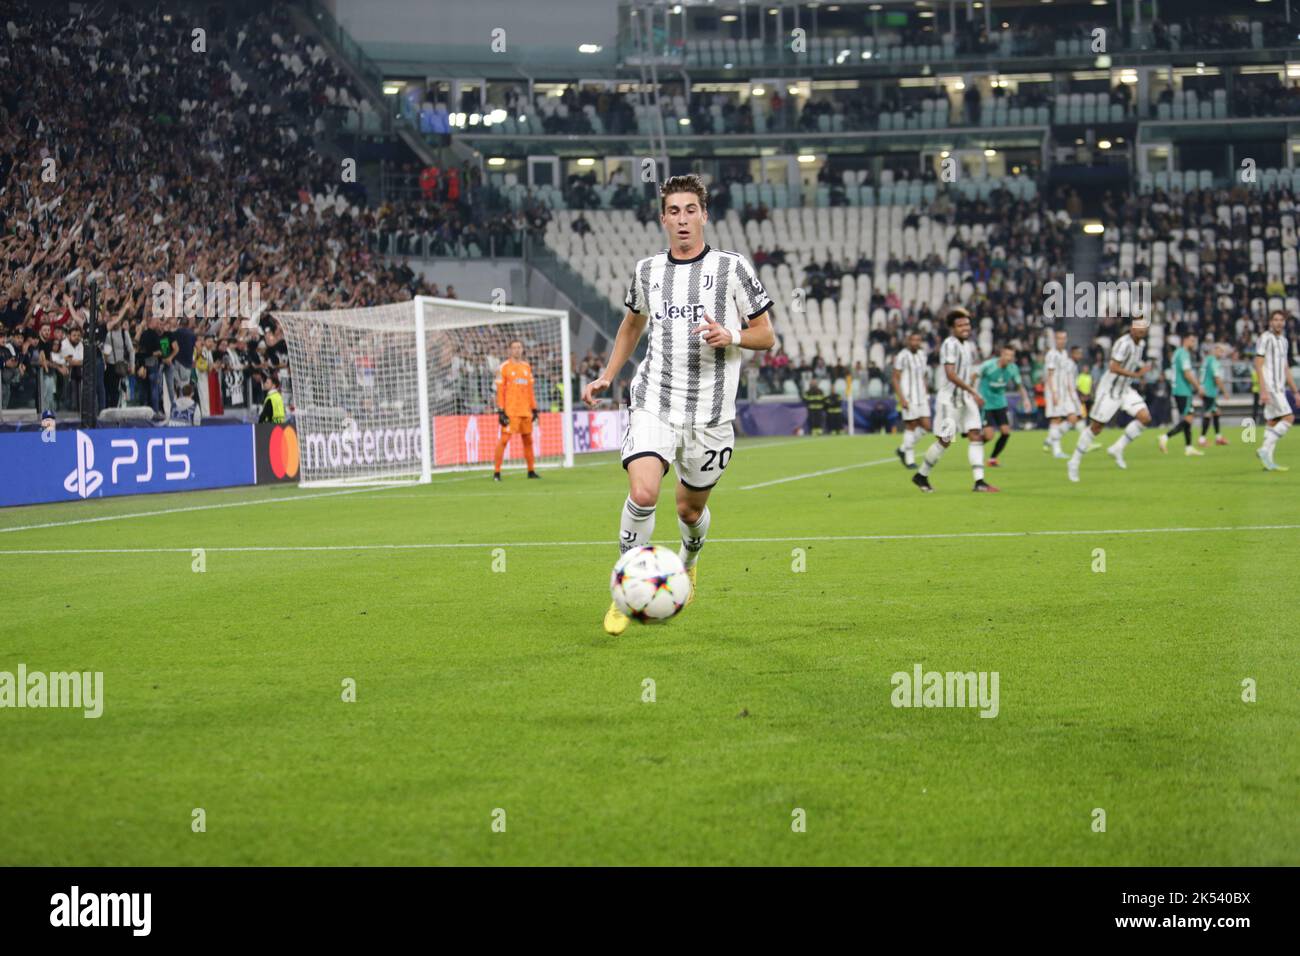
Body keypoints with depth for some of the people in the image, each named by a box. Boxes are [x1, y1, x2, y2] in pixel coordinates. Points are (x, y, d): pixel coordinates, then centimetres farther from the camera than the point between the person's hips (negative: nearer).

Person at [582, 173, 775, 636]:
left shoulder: (732, 268, -1)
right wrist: (607, 376, 21)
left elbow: (765, 335, 3)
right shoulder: (647, 270, 8)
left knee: (691, 508, 12)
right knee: (642, 493, -20)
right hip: (654, 402, 1)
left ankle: (687, 564, 47)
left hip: (710, 411, -1)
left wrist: (731, 337, -18)